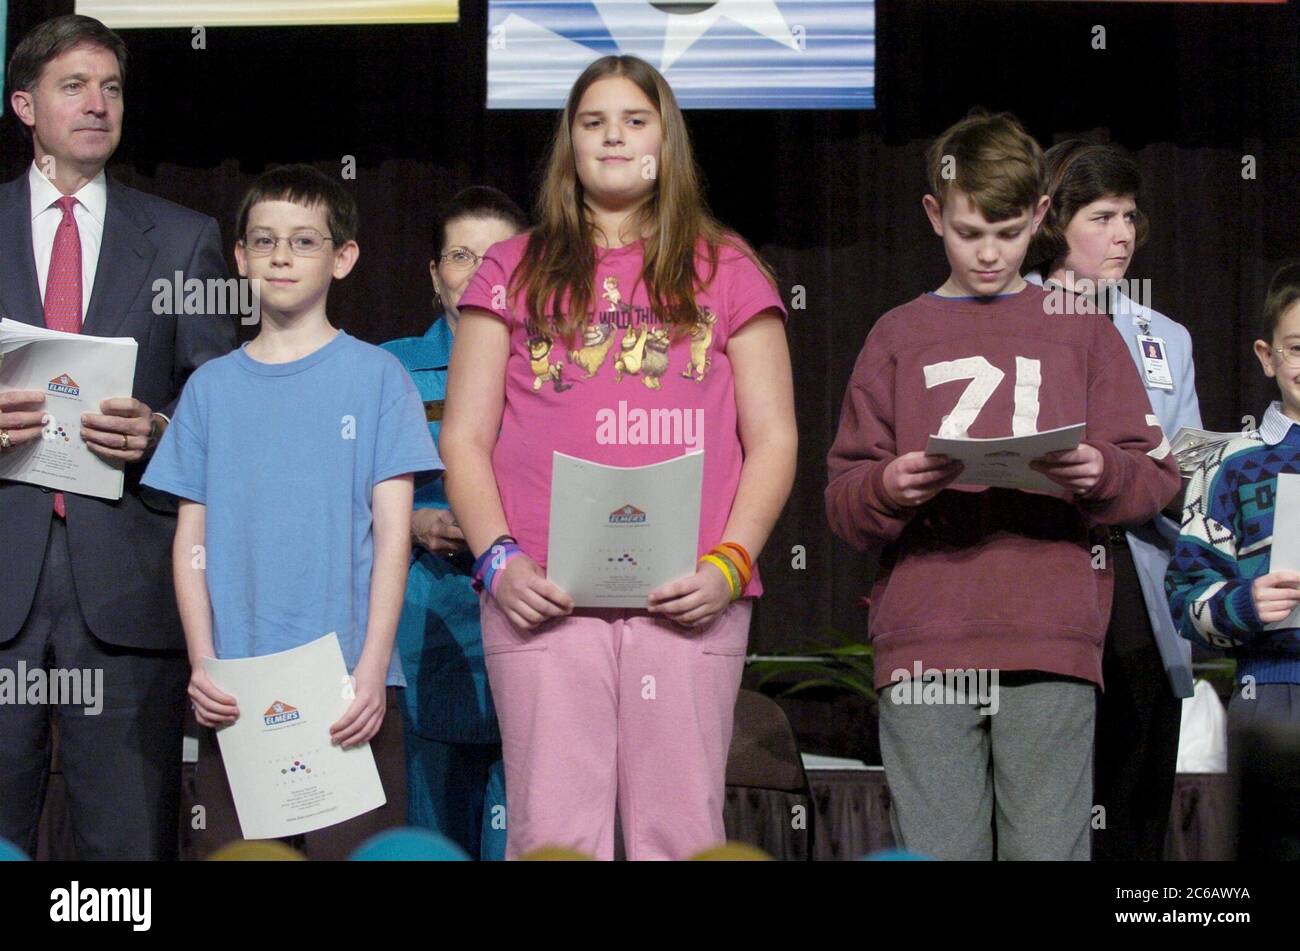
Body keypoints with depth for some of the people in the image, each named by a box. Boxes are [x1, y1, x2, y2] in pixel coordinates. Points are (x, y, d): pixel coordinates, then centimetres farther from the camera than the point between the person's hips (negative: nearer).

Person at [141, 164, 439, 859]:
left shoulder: (376, 376, 4)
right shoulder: (212, 387, 12)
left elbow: (391, 531, 0)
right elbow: (192, 539, 10)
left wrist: (371, 668, -10)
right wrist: (202, 663, -4)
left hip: (348, 689, -2)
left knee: (353, 849, -6)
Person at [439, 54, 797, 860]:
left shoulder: (727, 272, 15)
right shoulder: (516, 272, 16)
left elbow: (772, 439, 10)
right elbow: (464, 437, 11)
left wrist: (729, 562, -5)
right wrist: (498, 558, -5)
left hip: (687, 602, 0)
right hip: (544, 600, 0)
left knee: (680, 836, -2)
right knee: (554, 834, -5)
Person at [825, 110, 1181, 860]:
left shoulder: (1082, 332, 15)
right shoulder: (900, 337, 15)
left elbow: (1157, 477, 10)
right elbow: (844, 502, 10)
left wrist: (1101, 473, -11)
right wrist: (888, 488, -12)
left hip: (1052, 649, 0)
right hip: (924, 647, 0)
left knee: (1049, 847, -3)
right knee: (937, 853, -1)